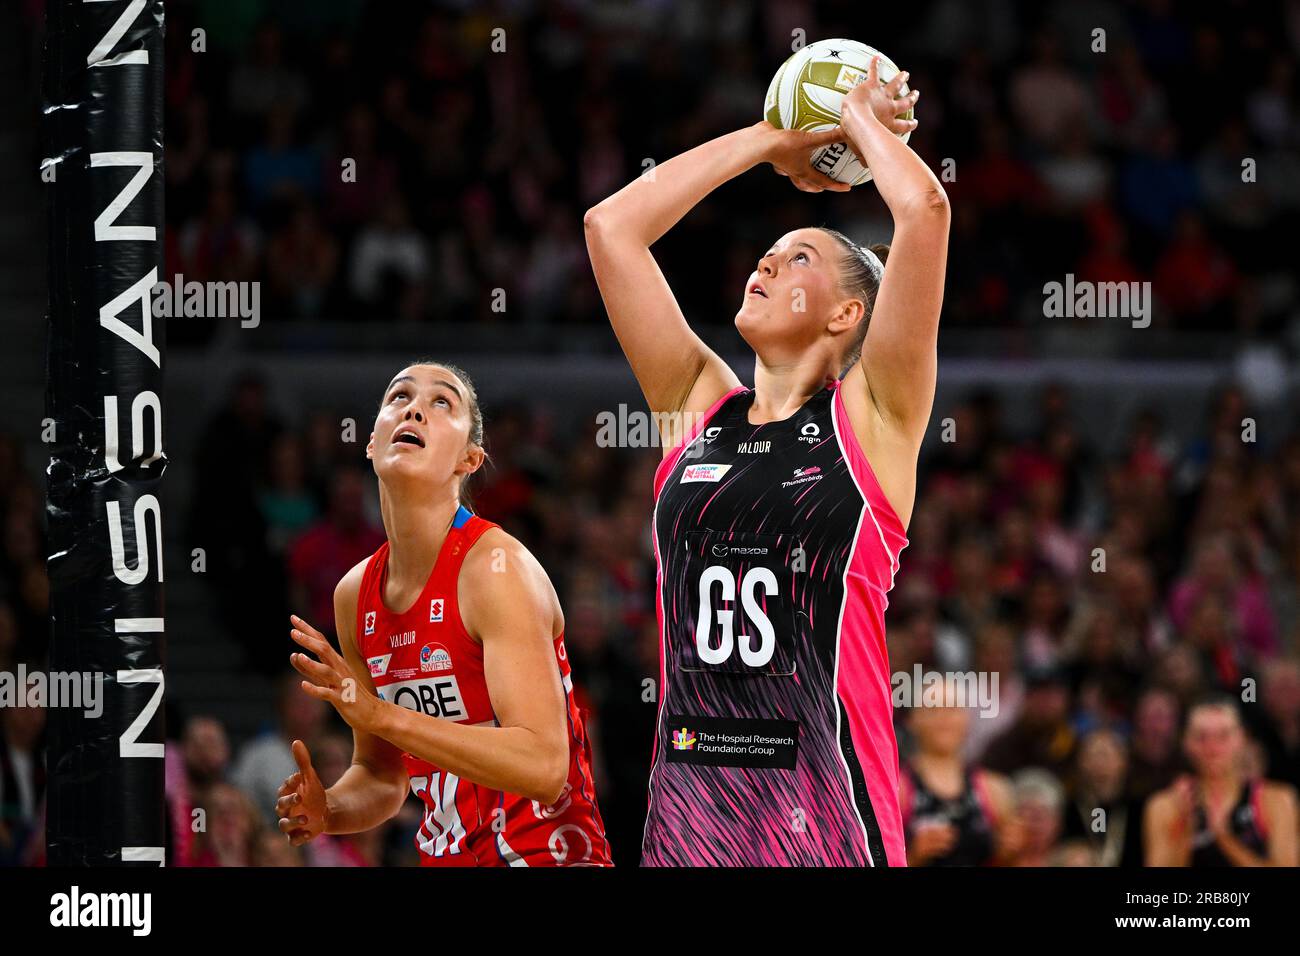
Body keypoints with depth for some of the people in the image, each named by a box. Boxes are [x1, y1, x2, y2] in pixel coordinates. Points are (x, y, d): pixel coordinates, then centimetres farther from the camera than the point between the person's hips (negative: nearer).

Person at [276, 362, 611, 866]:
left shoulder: (497, 567, -15)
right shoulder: (354, 594, 6)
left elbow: (543, 767, -25)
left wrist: (379, 714, -29)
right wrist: (328, 810, -6)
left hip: (549, 853, -6)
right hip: (446, 855, 6)